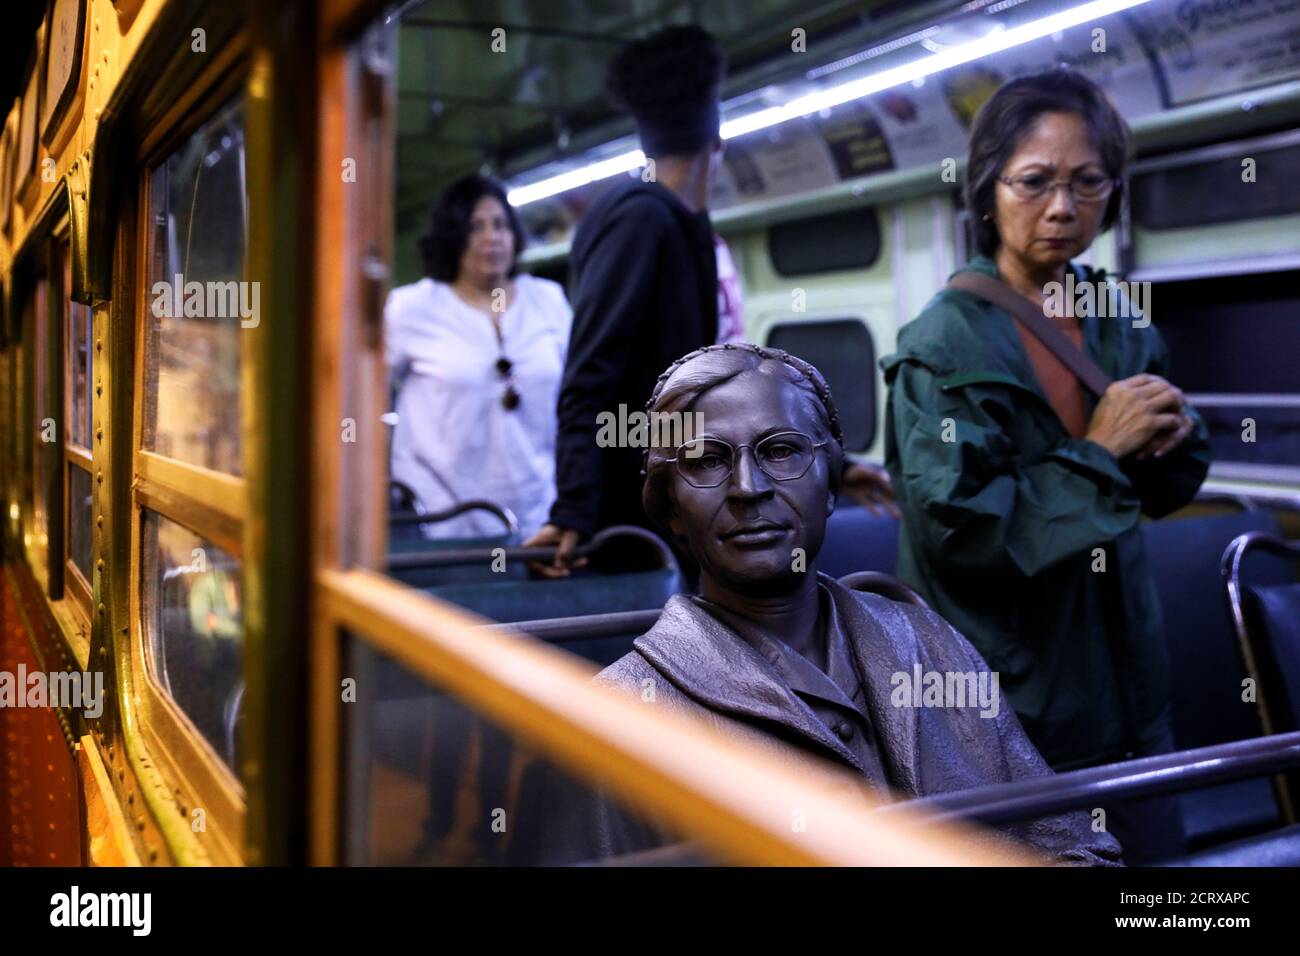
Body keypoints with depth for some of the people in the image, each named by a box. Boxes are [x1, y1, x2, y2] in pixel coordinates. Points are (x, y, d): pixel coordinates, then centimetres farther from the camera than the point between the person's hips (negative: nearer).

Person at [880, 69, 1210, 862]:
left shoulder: (1121, 321, 4)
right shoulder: (943, 344, -16)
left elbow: (1168, 489, 13)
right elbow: (956, 530, -23)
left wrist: (1168, 435, -8)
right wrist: (1094, 454, -20)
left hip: (1126, 677, 6)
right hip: (1012, 697, -6)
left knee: (1156, 851, 16)